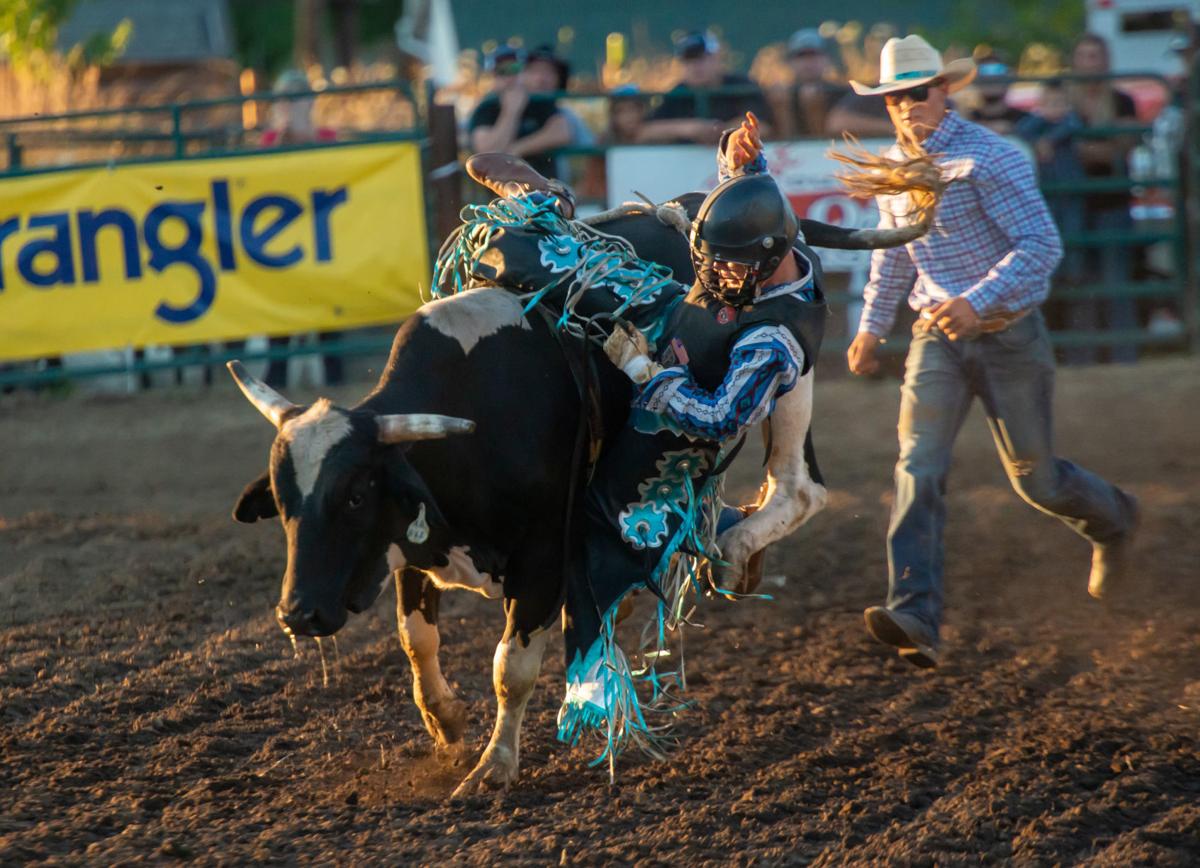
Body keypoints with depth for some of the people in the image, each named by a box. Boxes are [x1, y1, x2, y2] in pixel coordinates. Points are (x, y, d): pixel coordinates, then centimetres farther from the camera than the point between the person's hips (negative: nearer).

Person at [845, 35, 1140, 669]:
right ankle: (913, 618, -24)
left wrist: (977, 301, -34)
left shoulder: (989, 158, -16)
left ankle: (1111, 522, 42)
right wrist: (871, 325, 24)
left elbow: (1041, 245, -23)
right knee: (918, 466, -15)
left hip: (1007, 334, -5)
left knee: (1035, 479, 8)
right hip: (937, 338, 5)